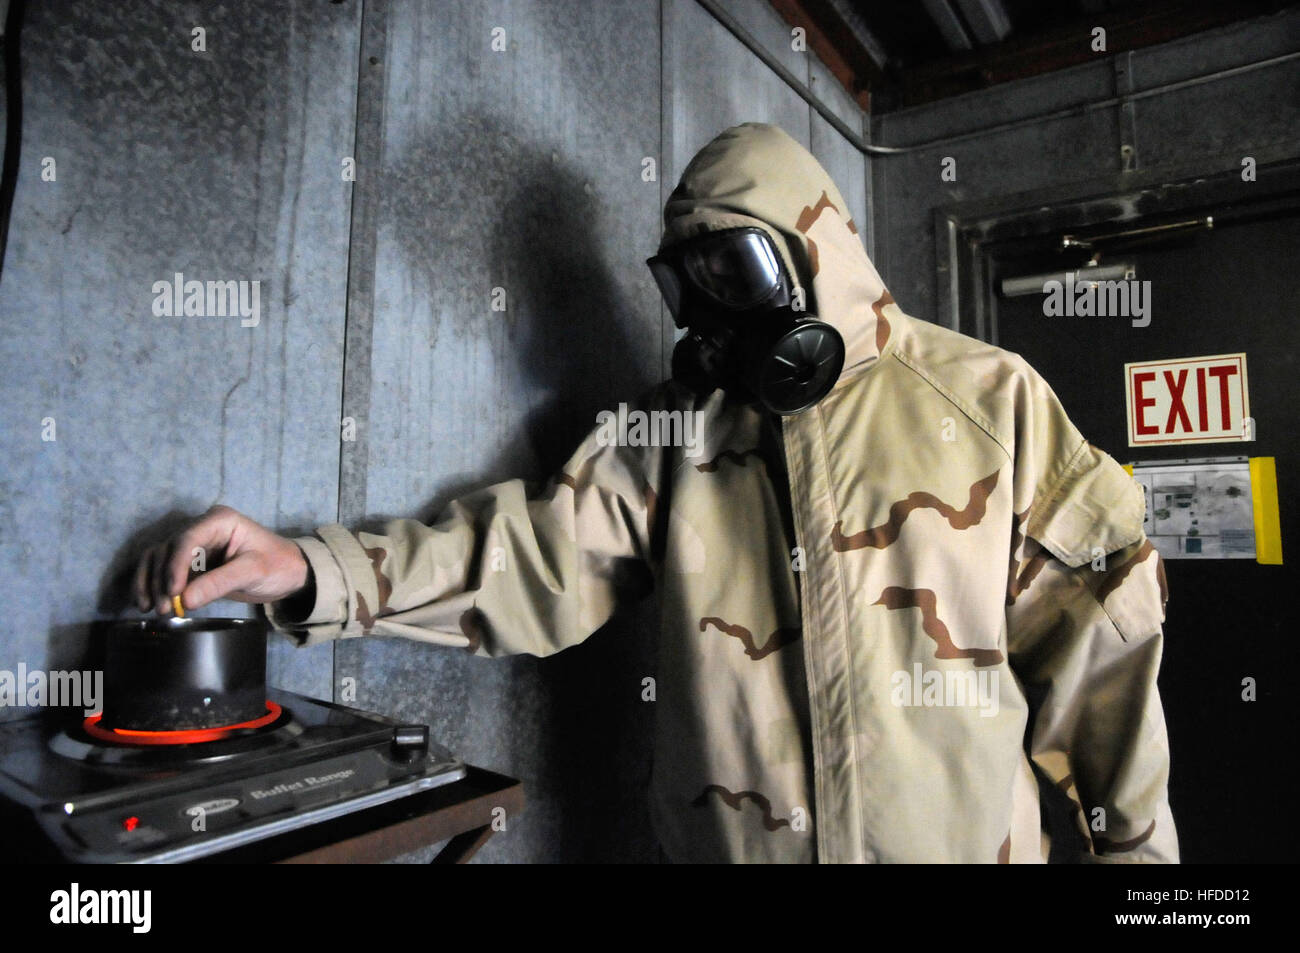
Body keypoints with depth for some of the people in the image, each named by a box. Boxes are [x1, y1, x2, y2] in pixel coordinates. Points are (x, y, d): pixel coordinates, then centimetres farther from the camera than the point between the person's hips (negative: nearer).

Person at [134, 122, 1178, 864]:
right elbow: (539, 553, -6)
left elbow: (1100, 629, -1)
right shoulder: (680, 424, 2)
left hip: (962, 836, -1)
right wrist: (319, 572, -17)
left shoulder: (991, 398, -3)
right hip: (728, 837, 2)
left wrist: (1131, 841, 2)